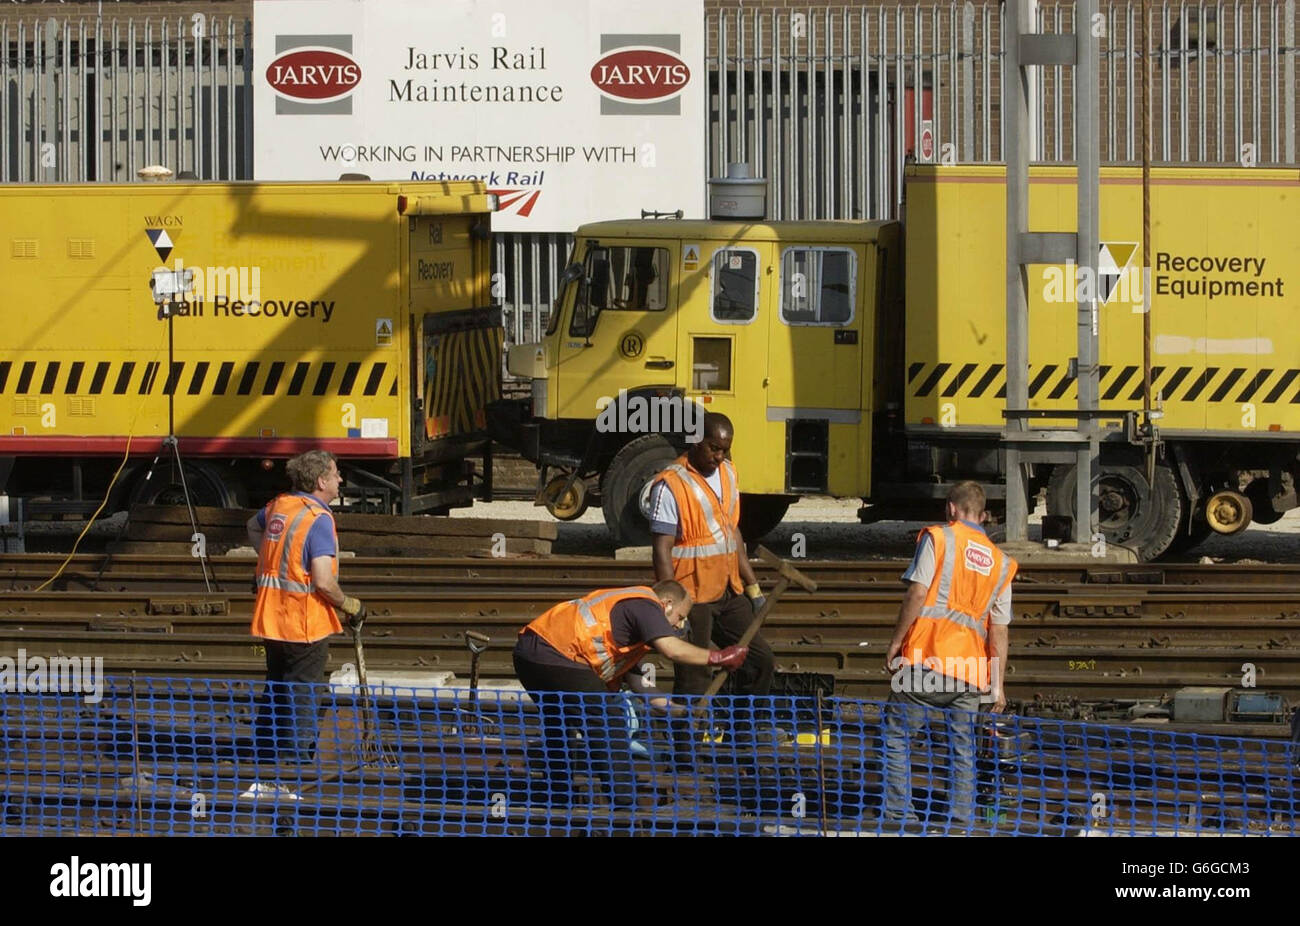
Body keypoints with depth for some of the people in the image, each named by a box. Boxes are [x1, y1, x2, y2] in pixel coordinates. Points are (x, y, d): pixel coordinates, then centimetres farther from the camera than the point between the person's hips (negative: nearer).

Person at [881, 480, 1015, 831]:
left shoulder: (938, 538, 2)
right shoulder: (1000, 562, 16)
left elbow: (917, 594, -8)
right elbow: (998, 628, 12)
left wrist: (896, 642, 0)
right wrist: (997, 684, 12)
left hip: (926, 658, -4)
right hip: (969, 672, 4)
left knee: (896, 735, 5)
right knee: (962, 747, 9)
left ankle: (899, 814, -2)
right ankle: (962, 820, 3)